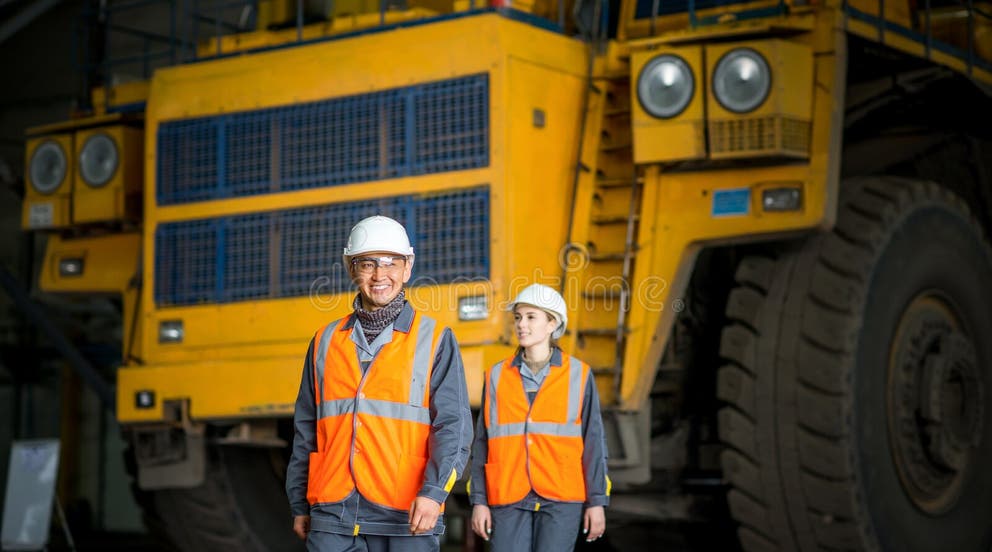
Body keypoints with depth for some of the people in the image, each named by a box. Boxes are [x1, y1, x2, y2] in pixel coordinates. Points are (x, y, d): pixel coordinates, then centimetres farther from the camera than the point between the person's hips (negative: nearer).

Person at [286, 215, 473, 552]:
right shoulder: (326, 342, 15)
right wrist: (299, 505, 16)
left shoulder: (435, 340, 4)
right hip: (333, 514, 3)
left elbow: (453, 426, -3)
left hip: (405, 518, -2)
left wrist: (434, 492, -17)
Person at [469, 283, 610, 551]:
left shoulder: (578, 375, 3)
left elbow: (593, 441, 3)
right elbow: (482, 442, 8)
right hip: (509, 500, 2)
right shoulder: (497, 376, 7)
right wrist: (478, 500, 3)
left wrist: (597, 501, -1)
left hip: (561, 500, -2)